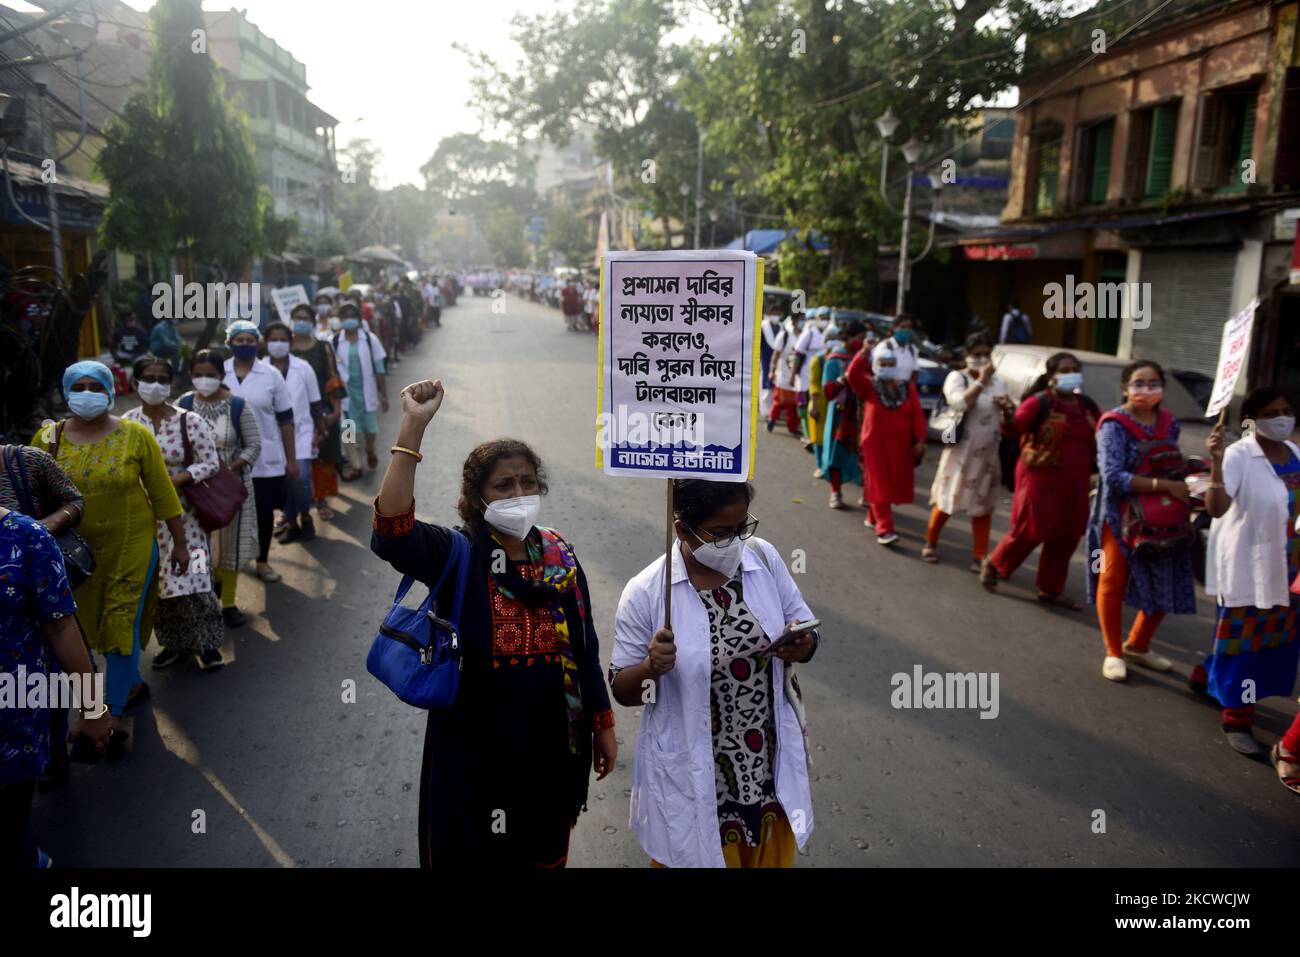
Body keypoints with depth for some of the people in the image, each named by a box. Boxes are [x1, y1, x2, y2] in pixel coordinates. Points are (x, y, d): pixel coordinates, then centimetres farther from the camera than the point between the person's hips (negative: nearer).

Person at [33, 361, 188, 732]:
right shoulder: (48, 438, -4)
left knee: (122, 625, -1)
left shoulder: (135, 435, -9)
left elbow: (163, 492, -5)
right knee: (95, 623, 16)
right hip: (79, 550, 3)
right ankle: (134, 682, 38)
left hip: (131, 545, -3)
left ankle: (113, 714, 8)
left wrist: (180, 543, -2)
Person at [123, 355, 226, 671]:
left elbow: (211, 464, -7)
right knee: (157, 581, 9)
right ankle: (175, 642, 25)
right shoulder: (126, 424, 0)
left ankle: (206, 642, 9)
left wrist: (179, 479, -21)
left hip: (184, 514, -3)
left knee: (191, 576, -6)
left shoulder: (190, 421, -8)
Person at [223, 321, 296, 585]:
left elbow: (285, 419, 2)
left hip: (266, 458, 0)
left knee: (264, 510, 7)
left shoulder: (271, 375, 0)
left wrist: (292, 459, 1)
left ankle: (262, 561, 25)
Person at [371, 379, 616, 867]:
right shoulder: (456, 555, -12)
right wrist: (413, 428, -39)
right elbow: (392, 531, -33)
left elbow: (585, 649, 7)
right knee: (472, 854, 14)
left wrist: (602, 725, 9)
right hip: (474, 750, -3)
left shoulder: (561, 557, 0)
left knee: (545, 854, 21)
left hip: (551, 746, 3)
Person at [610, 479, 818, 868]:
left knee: (771, 857, 23)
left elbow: (806, 630, 4)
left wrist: (802, 646, -19)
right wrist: (651, 668, -29)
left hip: (771, 766, 4)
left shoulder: (765, 558, -7)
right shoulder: (645, 593, -17)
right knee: (698, 854, 16)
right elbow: (622, 690, -8)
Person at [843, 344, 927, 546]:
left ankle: (873, 516, 35)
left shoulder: (908, 387, 2)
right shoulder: (868, 386, -4)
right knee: (879, 486, -4)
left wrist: (920, 440, -7)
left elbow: (917, 415, 0)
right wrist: (864, 353, -31)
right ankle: (884, 529, -6)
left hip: (901, 445, 3)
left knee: (894, 484, 13)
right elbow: (852, 375, -23)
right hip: (875, 444, -3)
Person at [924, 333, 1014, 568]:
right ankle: (931, 542, 26)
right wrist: (981, 381, -25)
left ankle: (979, 556, 13)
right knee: (947, 499, 5)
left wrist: (1008, 411, -9)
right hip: (961, 451, -5)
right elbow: (960, 403, -28)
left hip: (988, 454, 5)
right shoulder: (957, 377, -7)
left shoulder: (999, 382, 9)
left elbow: (1007, 423, 13)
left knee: (983, 506, 7)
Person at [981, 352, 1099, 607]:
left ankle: (1050, 590, 24)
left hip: (1075, 482, 6)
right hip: (1040, 478, -6)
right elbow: (1015, 428, -21)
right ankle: (993, 565, 23)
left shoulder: (1087, 406, 9)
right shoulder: (1039, 402, -10)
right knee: (1029, 532, -3)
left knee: (1065, 538, 10)